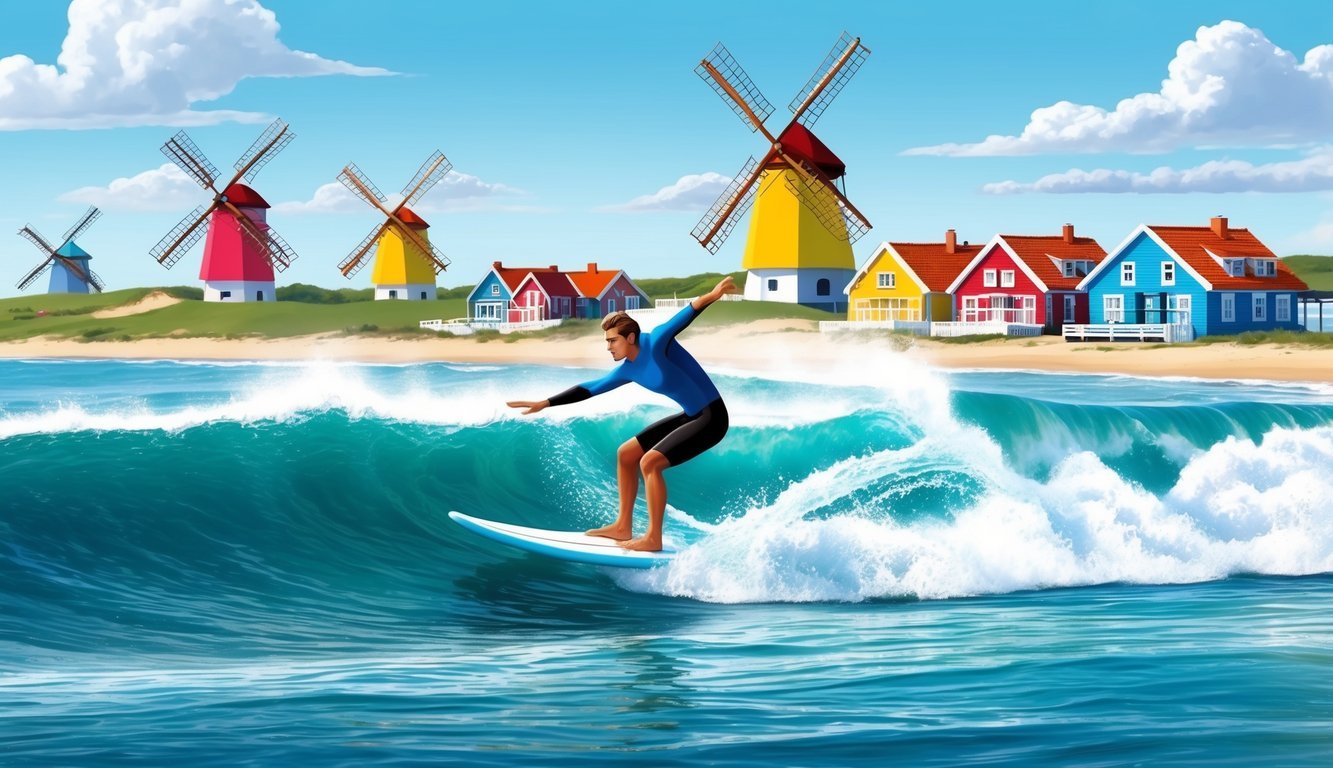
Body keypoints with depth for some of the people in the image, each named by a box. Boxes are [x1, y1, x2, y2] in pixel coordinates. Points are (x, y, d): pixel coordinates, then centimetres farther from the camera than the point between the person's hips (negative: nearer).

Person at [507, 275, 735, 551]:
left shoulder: (655, 342, -19)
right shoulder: (628, 370, 5)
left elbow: (682, 318, -36)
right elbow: (590, 388, 15)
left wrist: (711, 296, -54)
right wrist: (544, 404, 17)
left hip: (711, 418, -10)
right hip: (690, 417, 10)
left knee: (649, 462, -20)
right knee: (626, 454, 14)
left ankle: (653, 538, -13)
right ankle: (623, 526, 19)